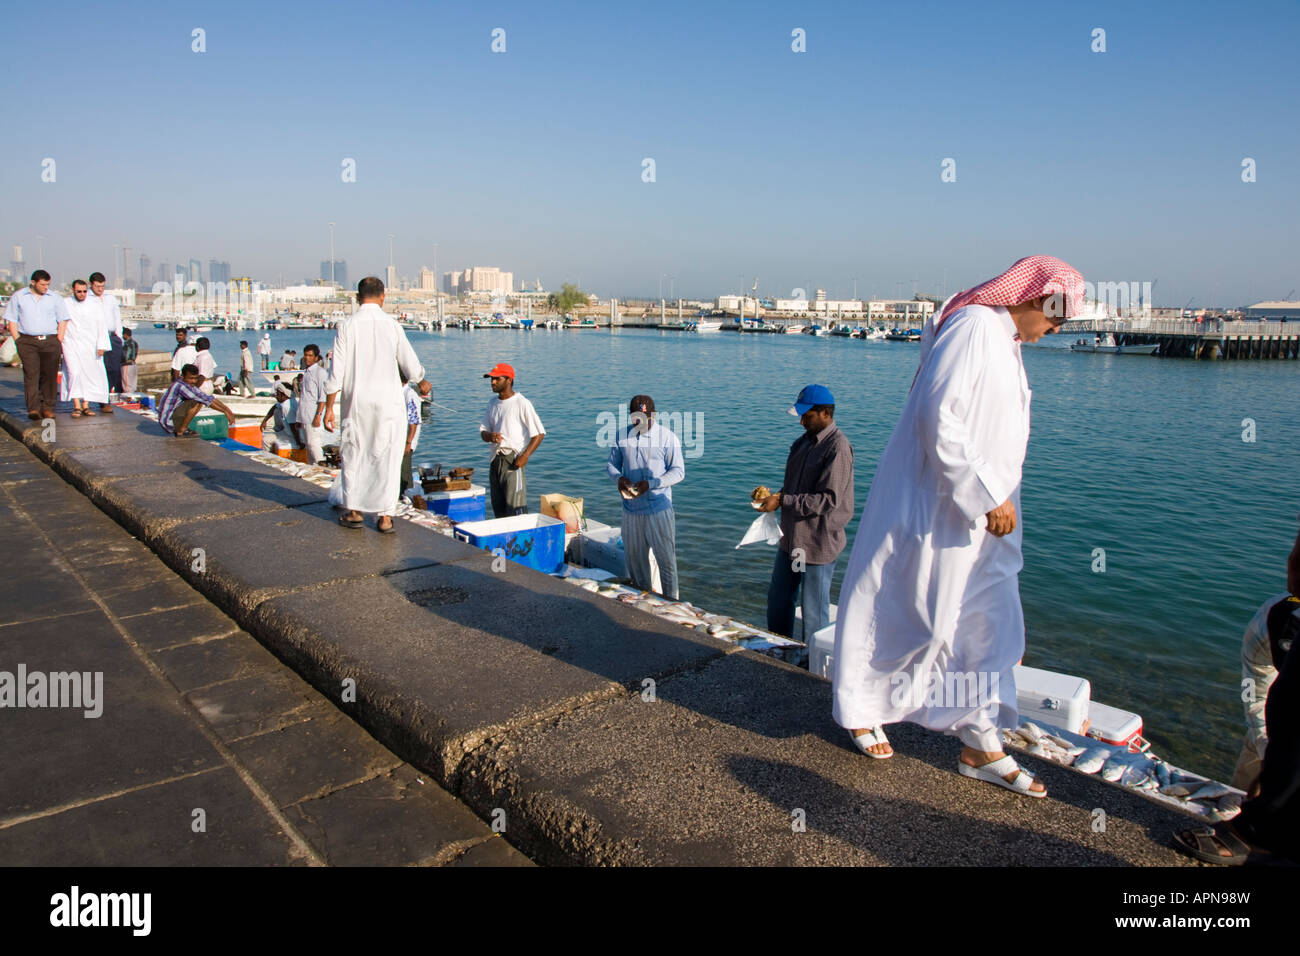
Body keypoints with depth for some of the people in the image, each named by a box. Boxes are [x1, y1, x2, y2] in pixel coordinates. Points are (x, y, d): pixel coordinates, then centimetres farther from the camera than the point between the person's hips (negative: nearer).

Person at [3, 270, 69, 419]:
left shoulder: (55, 298, 12)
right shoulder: (18, 297, 10)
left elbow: (62, 321, 11)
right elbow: (11, 320, 9)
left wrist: (58, 342, 2)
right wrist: (18, 341, 0)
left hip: (50, 341, 1)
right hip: (27, 341, -1)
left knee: (50, 375, -1)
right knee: (31, 374, -11)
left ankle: (47, 407, 6)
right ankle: (33, 408, -17)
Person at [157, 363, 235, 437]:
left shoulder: (191, 385, 6)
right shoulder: (181, 386, -21)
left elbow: (210, 398, 8)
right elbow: (206, 399, -24)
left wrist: (227, 409, -1)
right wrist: (225, 412, -23)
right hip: (168, 422, -9)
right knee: (196, 402, -22)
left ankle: (179, 429, 11)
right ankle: (181, 432, -13)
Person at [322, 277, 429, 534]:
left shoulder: (347, 326, -4)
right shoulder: (392, 325, -5)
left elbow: (336, 373, -5)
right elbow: (413, 370, -2)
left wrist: (329, 408, 2)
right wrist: (421, 381, 22)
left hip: (355, 404, 1)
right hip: (388, 403, -1)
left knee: (353, 455, 15)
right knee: (387, 458, 5)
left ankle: (353, 512, 24)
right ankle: (385, 517, 5)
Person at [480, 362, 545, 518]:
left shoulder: (521, 403, -8)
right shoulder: (493, 403, 15)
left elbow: (539, 433, -10)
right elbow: (483, 431, 16)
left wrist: (525, 456, -19)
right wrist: (490, 436, -9)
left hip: (513, 460, -7)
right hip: (495, 460, 7)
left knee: (515, 510, -11)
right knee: (498, 510, 12)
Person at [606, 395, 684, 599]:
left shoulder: (667, 437, -7)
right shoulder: (622, 436, 5)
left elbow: (678, 471, -7)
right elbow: (611, 464, 12)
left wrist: (651, 484, -20)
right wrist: (618, 478, -11)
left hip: (659, 509, -4)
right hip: (631, 509, 4)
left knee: (666, 558, 1)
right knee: (634, 558, 12)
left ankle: (670, 602, 13)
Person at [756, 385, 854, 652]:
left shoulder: (837, 447, -18)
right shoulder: (804, 441, 11)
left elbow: (828, 499, -23)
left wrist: (782, 501, -22)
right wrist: (774, 494, 1)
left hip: (819, 542, -9)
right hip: (792, 537, 9)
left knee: (814, 611, 3)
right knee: (778, 600, 20)